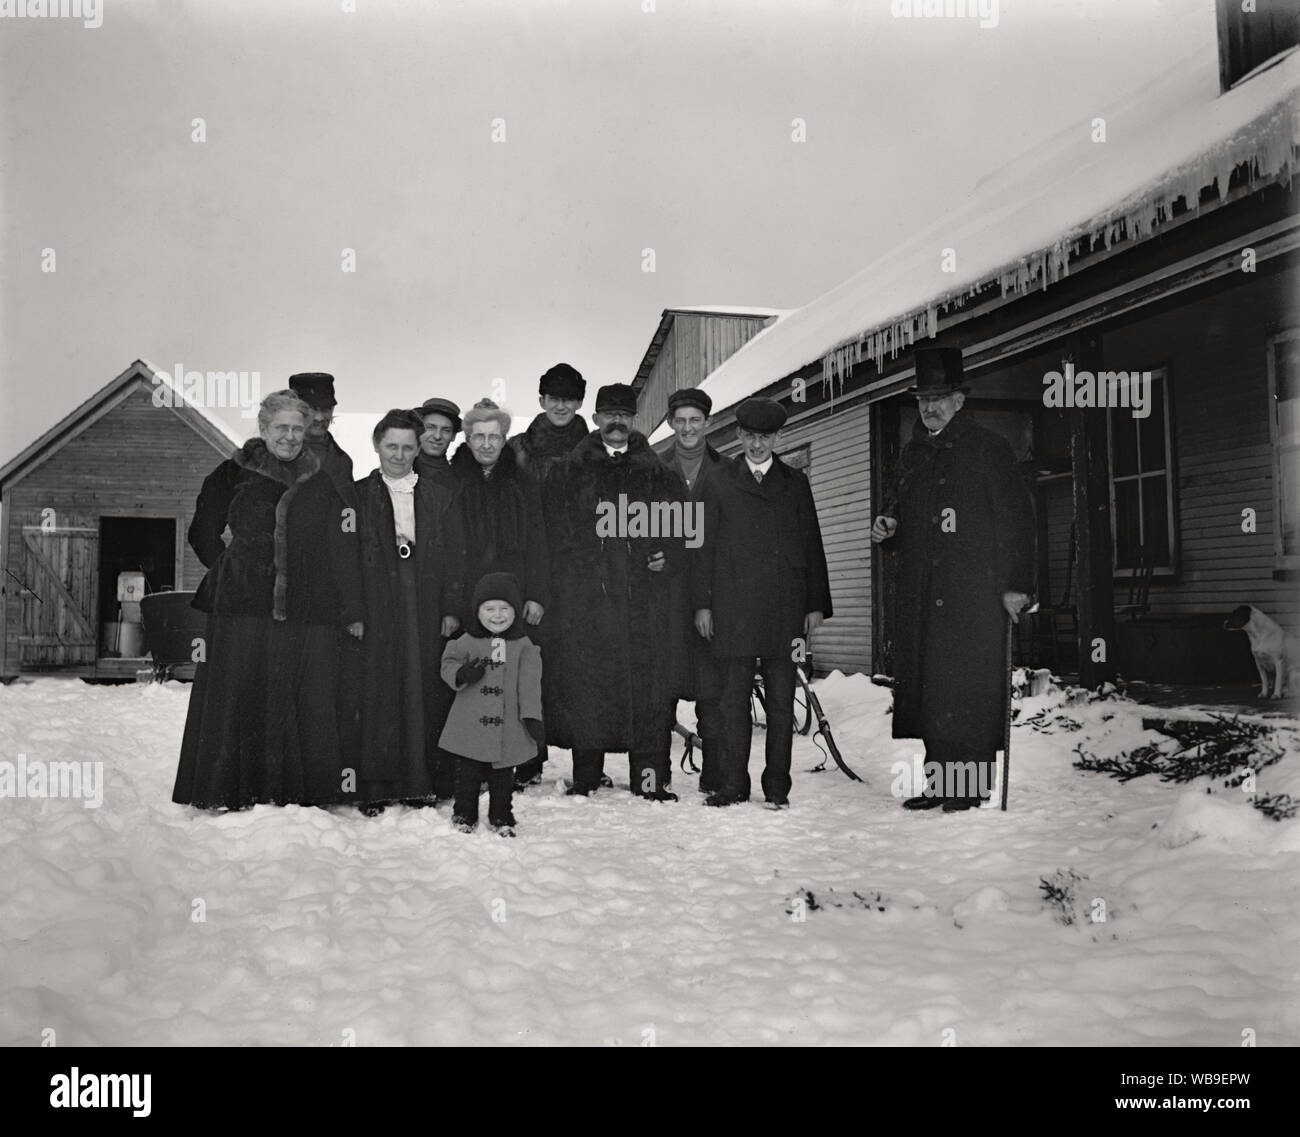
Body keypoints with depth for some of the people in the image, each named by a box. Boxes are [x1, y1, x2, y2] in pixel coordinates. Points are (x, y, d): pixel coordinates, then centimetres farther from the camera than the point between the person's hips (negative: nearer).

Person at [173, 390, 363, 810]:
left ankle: (305, 792, 11)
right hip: (242, 609, 0)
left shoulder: (323, 483, 9)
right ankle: (223, 791, 10)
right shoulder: (232, 475, 8)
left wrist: (352, 611, 0)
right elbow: (203, 533, 19)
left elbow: (342, 549, 5)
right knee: (236, 699, 0)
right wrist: (229, 571, 9)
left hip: (307, 613, 1)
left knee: (307, 703, 1)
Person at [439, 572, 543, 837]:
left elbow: (530, 684, -4)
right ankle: (465, 815, 27)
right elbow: (448, 663, 4)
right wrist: (462, 674, -19)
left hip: (507, 727, 0)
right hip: (471, 724, 0)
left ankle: (501, 818, 27)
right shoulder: (468, 641, -2)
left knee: (502, 777, 11)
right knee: (467, 774, 10)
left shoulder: (524, 646, -2)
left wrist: (532, 716, -11)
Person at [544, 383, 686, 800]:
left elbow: (681, 527, 14)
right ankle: (586, 777, 13)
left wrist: (667, 555, -4)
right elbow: (553, 533, 5)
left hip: (644, 597, 1)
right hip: (583, 601, 0)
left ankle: (651, 777, 6)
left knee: (648, 686, -2)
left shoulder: (659, 475, 14)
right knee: (585, 685, 1)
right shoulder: (567, 472, 11)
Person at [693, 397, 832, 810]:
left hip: (785, 608, 1)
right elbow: (705, 545, 8)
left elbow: (812, 545, 10)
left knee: (781, 701, 4)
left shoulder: (795, 483, 13)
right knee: (734, 698, 3)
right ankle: (732, 784, 10)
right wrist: (703, 603, 0)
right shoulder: (719, 483, 11)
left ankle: (777, 787, 12)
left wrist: (816, 604, 4)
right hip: (733, 608, 0)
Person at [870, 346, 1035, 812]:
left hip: (974, 594, -6)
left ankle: (970, 785, 3)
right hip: (919, 593, 6)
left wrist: (1015, 585, -10)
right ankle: (940, 780, 15)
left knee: (968, 687, -5)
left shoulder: (988, 448, 0)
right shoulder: (912, 454, 17)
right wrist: (887, 525, 6)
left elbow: (1016, 516, -4)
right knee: (923, 685, 6)